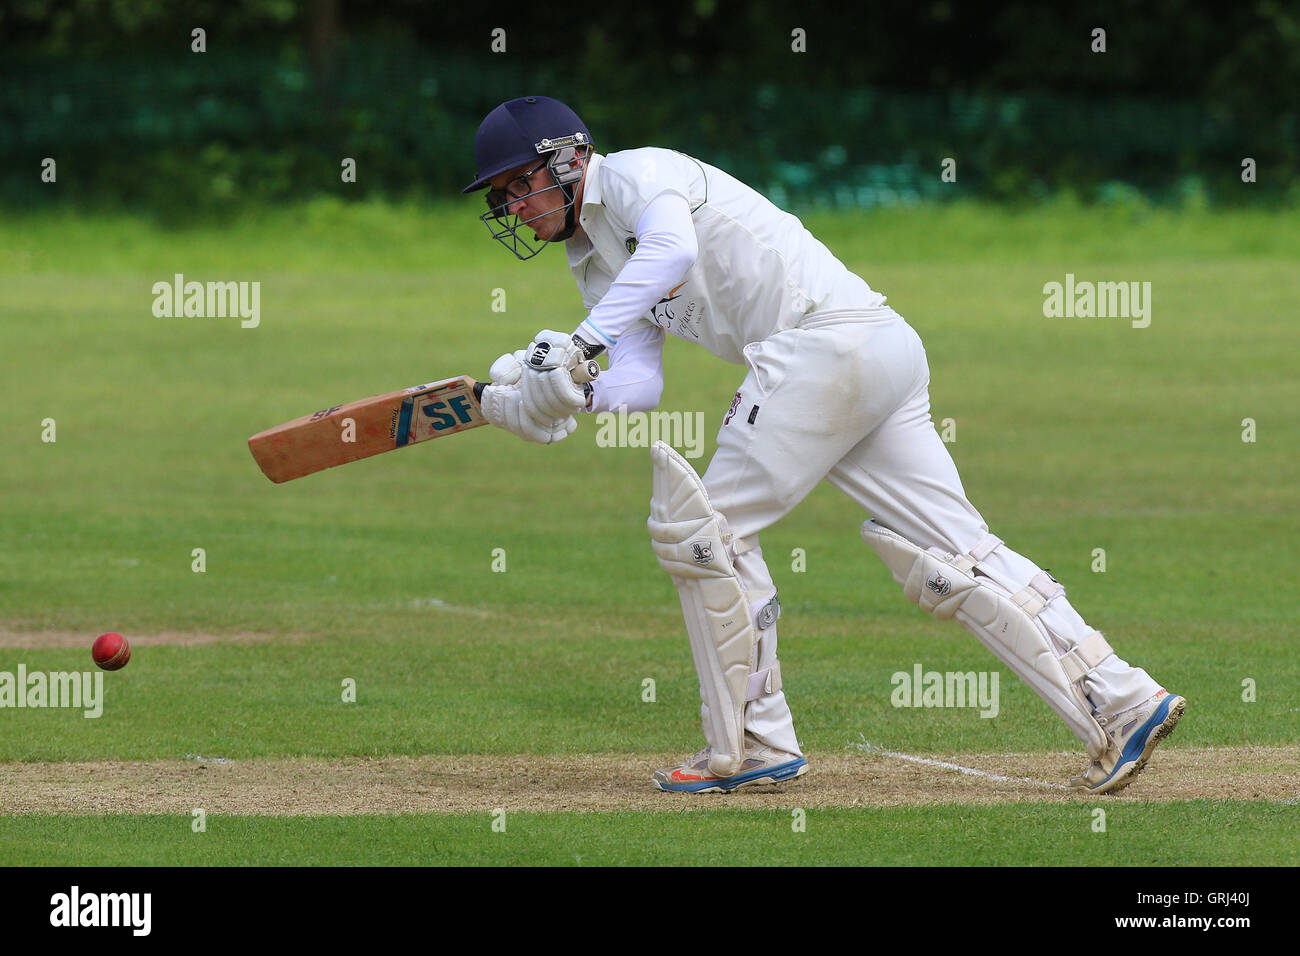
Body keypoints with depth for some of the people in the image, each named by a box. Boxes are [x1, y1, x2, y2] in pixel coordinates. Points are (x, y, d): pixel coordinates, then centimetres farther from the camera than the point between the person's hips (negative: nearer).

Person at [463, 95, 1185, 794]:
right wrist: (569, 394, -6)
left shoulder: (637, 172, -2)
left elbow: (672, 248, -25)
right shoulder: (597, 262, 25)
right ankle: (1122, 701, 0)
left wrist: (579, 343, -29)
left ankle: (755, 744, 0)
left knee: (703, 523, -4)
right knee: (951, 558, 4)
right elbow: (640, 382, 13)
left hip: (832, 334, -10)